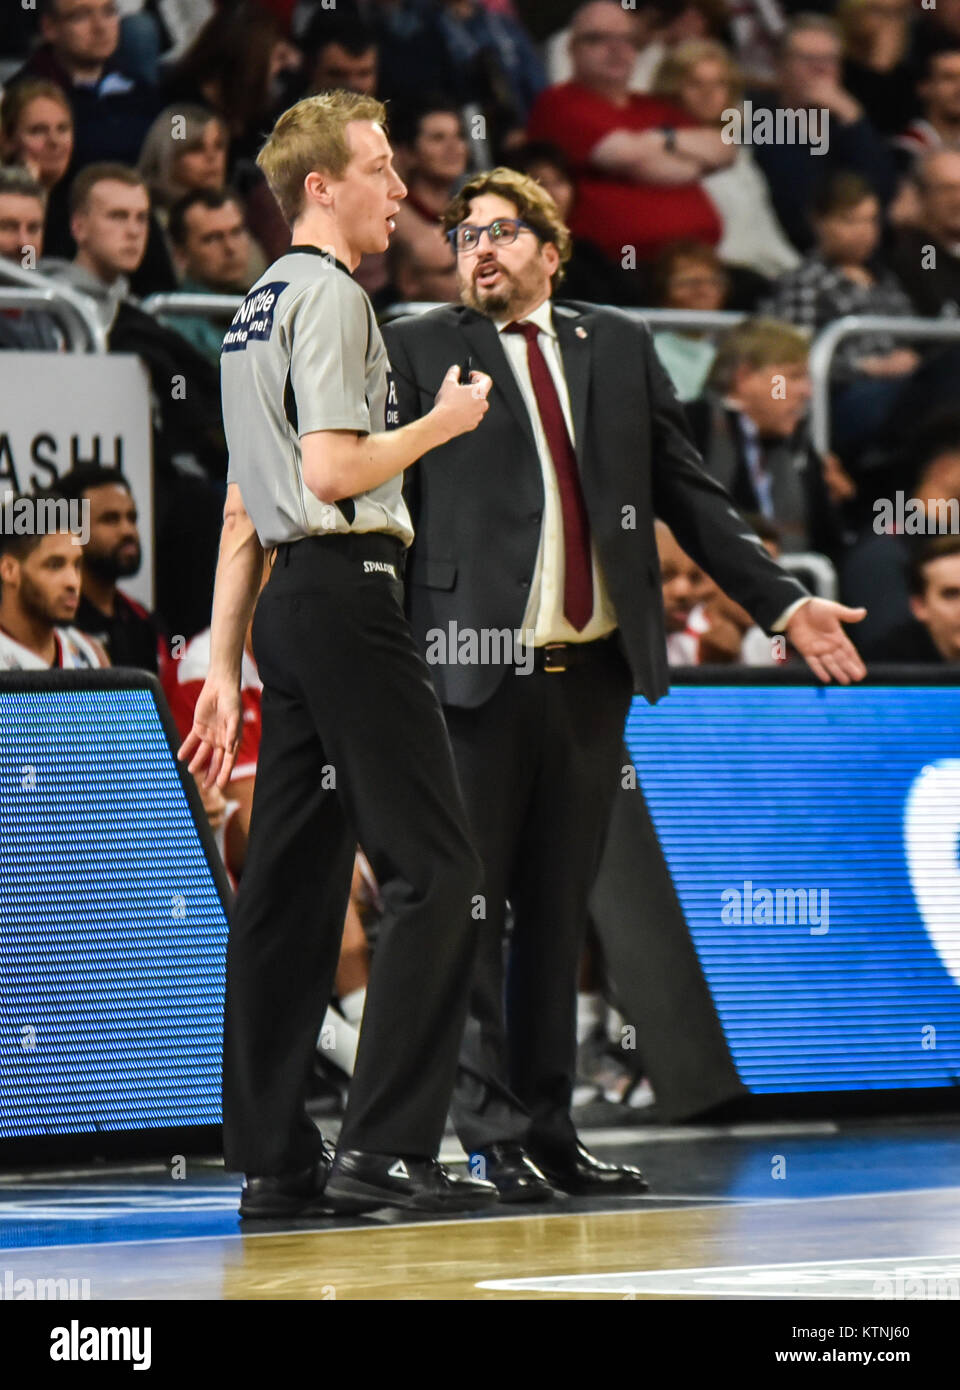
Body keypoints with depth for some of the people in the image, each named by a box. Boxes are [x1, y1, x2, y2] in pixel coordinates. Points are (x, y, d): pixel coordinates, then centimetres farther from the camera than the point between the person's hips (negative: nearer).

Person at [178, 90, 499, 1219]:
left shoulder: (257, 306, 22)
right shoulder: (329, 293, -8)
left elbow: (242, 509, 22)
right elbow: (331, 470, -19)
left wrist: (223, 668, 22)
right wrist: (442, 423, -4)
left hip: (289, 602, 10)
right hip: (345, 587, -10)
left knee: (291, 879, 7)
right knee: (436, 869, -9)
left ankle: (274, 1160, 6)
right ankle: (384, 1146, -14)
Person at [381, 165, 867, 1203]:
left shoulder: (618, 347, 15)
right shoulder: (419, 350, 3)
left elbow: (688, 493, 17)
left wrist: (782, 601, 12)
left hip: (593, 669, 4)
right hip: (480, 670, -4)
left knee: (560, 910, 8)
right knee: (472, 910, -3)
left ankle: (549, 1129, 13)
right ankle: (496, 1135, 1)